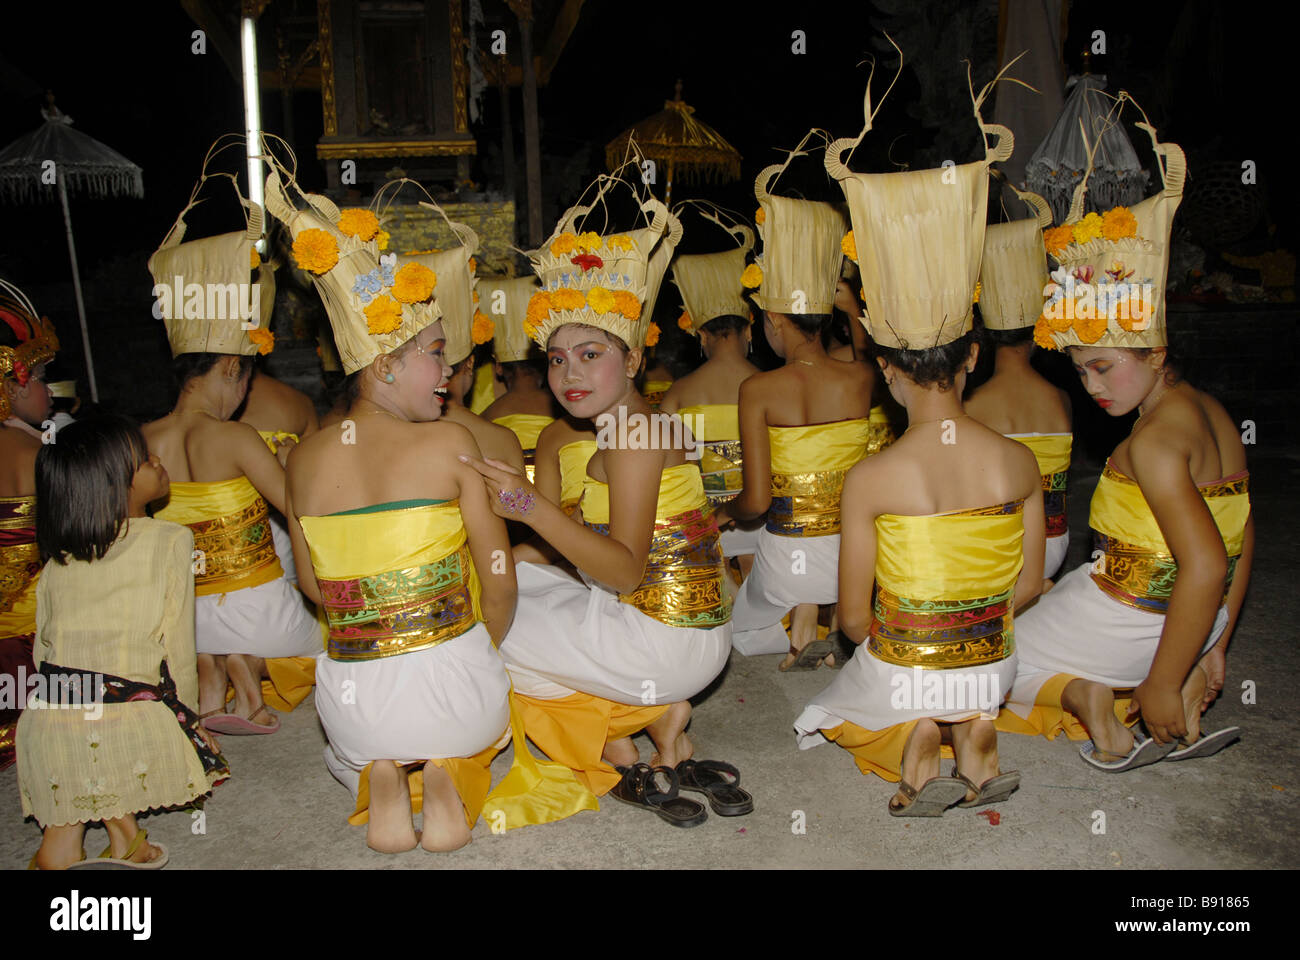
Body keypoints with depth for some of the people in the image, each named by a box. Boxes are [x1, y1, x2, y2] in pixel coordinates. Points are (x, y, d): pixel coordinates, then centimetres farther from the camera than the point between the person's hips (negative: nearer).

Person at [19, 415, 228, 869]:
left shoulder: (58, 555, 10)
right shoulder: (169, 541, -4)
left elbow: (42, 649, 14)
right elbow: (178, 646, -2)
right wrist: (187, 714, 11)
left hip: (49, 728, 5)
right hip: (134, 724, -5)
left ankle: (66, 824, 15)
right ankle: (120, 818, 10)